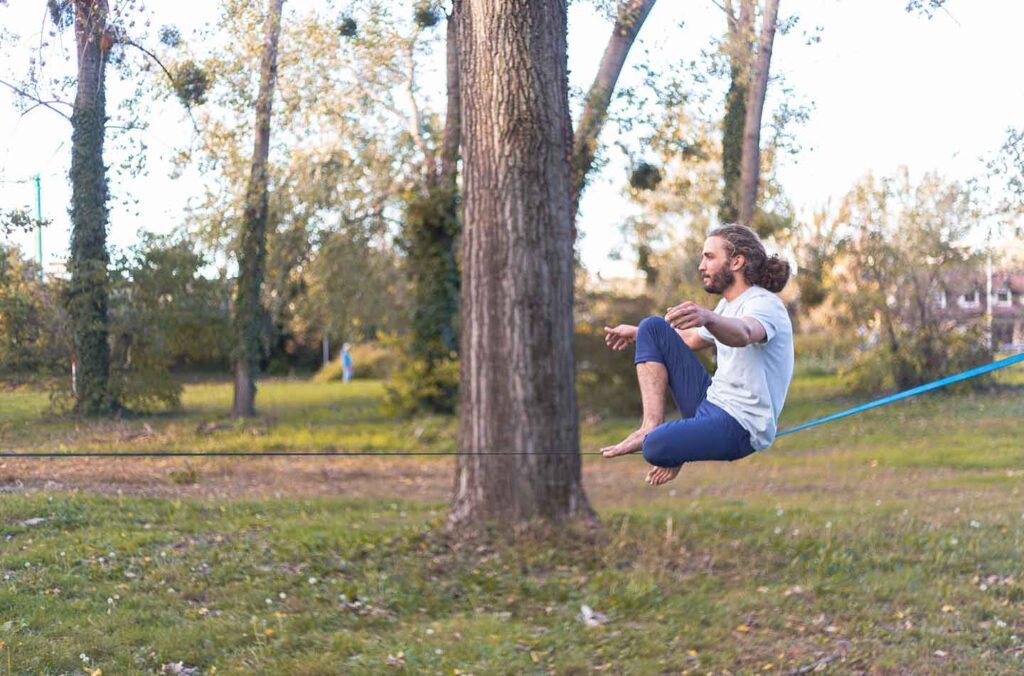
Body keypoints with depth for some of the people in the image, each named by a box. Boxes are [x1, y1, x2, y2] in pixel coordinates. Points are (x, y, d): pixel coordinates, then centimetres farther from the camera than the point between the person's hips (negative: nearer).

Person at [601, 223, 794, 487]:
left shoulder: (765, 304, -15)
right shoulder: (729, 305, 13)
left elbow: (742, 334, -40)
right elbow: (691, 339, 33)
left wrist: (706, 317, -60)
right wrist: (636, 333, 35)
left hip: (742, 427, -9)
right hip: (711, 403, 9)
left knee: (656, 446, -35)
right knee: (653, 328, 5)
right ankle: (652, 426, -5)